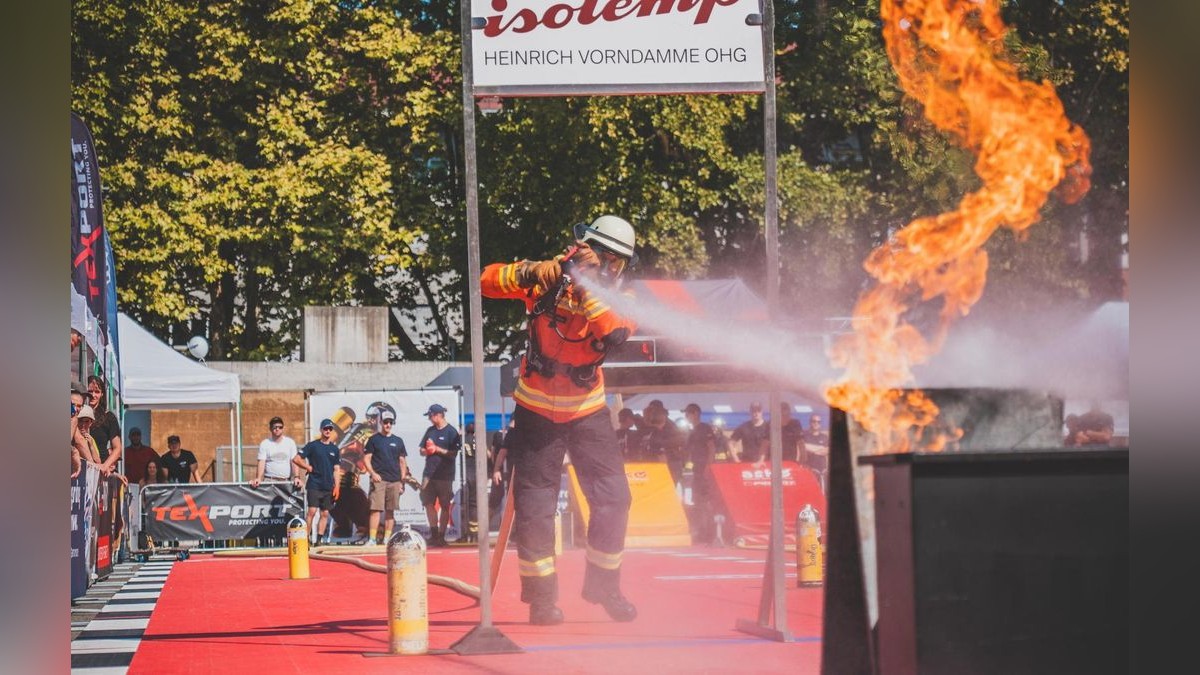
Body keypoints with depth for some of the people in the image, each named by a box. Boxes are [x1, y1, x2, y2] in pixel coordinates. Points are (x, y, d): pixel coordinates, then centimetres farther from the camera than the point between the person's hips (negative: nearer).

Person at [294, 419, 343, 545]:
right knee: (312, 511, -14)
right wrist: (309, 468, -4)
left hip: (328, 487, 5)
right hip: (314, 485, -5)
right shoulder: (312, 445, 0)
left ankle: (319, 540, 11)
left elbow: (337, 469, 13)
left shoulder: (334, 449, 12)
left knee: (325, 513, 5)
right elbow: (296, 459, -2)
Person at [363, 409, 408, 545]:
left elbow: (403, 462, 15)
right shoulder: (374, 440, 6)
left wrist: (402, 481, 8)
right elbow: (366, 458, 2)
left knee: (390, 510, 4)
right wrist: (372, 473, -14)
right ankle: (372, 538, -13)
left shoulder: (398, 441, 14)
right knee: (376, 509, -11)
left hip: (395, 481, 4)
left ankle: (387, 538, 9)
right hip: (379, 480, -4)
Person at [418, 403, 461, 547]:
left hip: (444, 475, -6)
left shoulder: (451, 432, -7)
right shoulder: (430, 430, 13)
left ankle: (441, 536, 6)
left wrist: (437, 449, -16)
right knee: (428, 503, 5)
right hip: (429, 473, 6)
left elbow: (454, 453, -12)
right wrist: (426, 451, -6)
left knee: (445, 506, 1)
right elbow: (422, 450, 16)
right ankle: (434, 534, 14)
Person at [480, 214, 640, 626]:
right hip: (538, 410, -3)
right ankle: (541, 596, 9)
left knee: (614, 498, -1)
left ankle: (603, 585, 17)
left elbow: (615, 334, -28)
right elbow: (488, 281, -22)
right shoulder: (550, 279, -13)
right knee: (534, 504, -2)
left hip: (588, 410, 3)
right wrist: (529, 273, -38)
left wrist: (587, 288, -35)